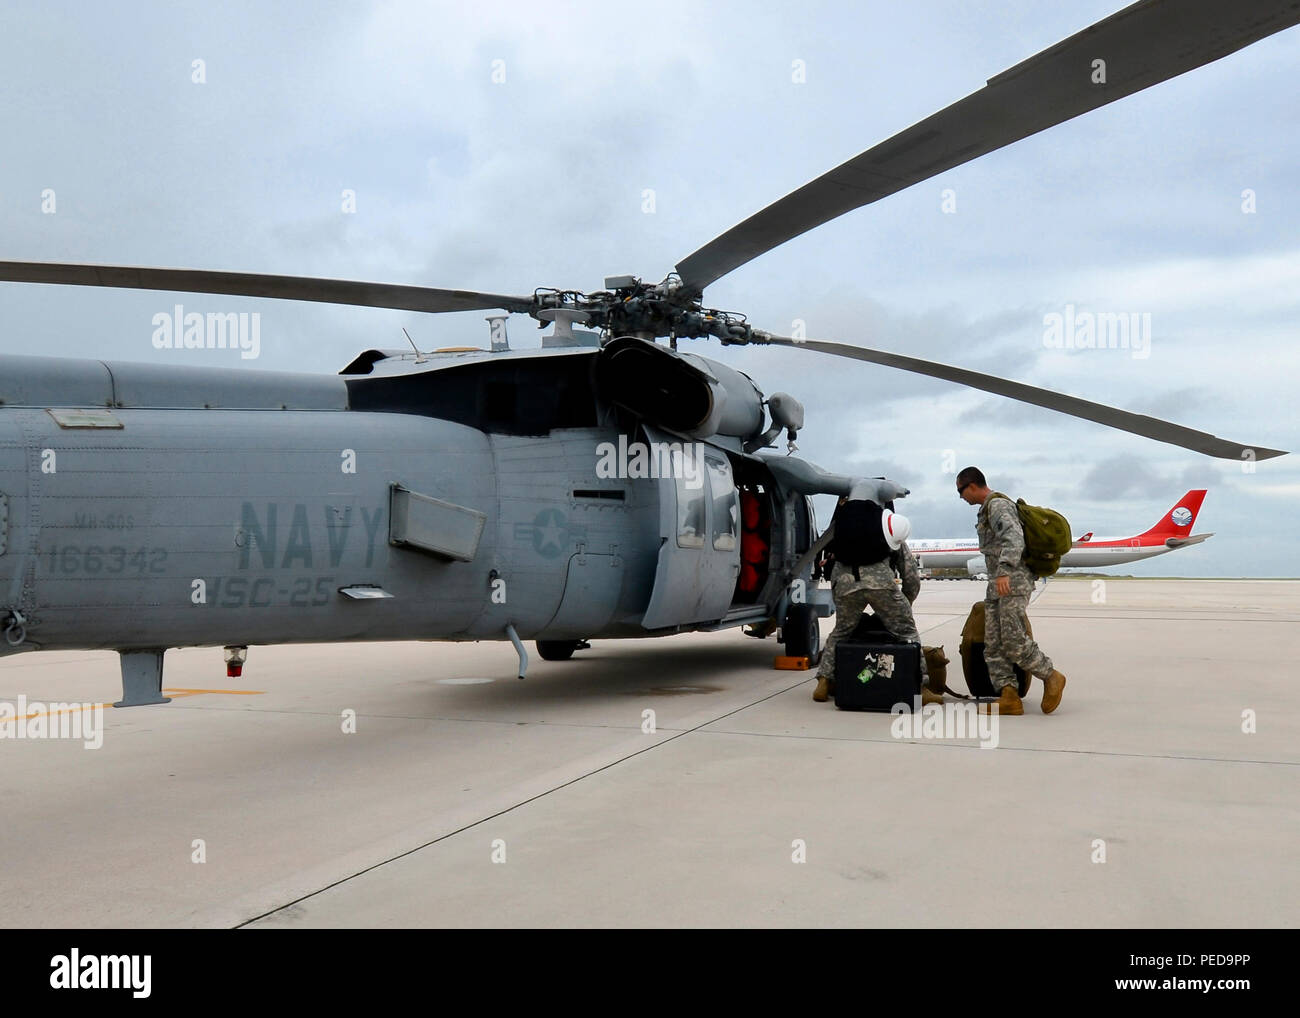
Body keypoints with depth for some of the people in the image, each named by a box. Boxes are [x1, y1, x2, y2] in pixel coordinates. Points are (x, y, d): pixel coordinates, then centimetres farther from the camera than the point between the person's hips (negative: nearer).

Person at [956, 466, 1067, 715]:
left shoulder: (998, 505, -10)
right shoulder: (988, 508, 22)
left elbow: (1014, 538, -26)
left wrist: (1004, 571, -37)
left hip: (1012, 581, -10)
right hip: (997, 585, 10)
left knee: (1013, 641, -13)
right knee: (993, 645, 0)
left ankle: (1051, 677, 4)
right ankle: (1009, 696, -4)